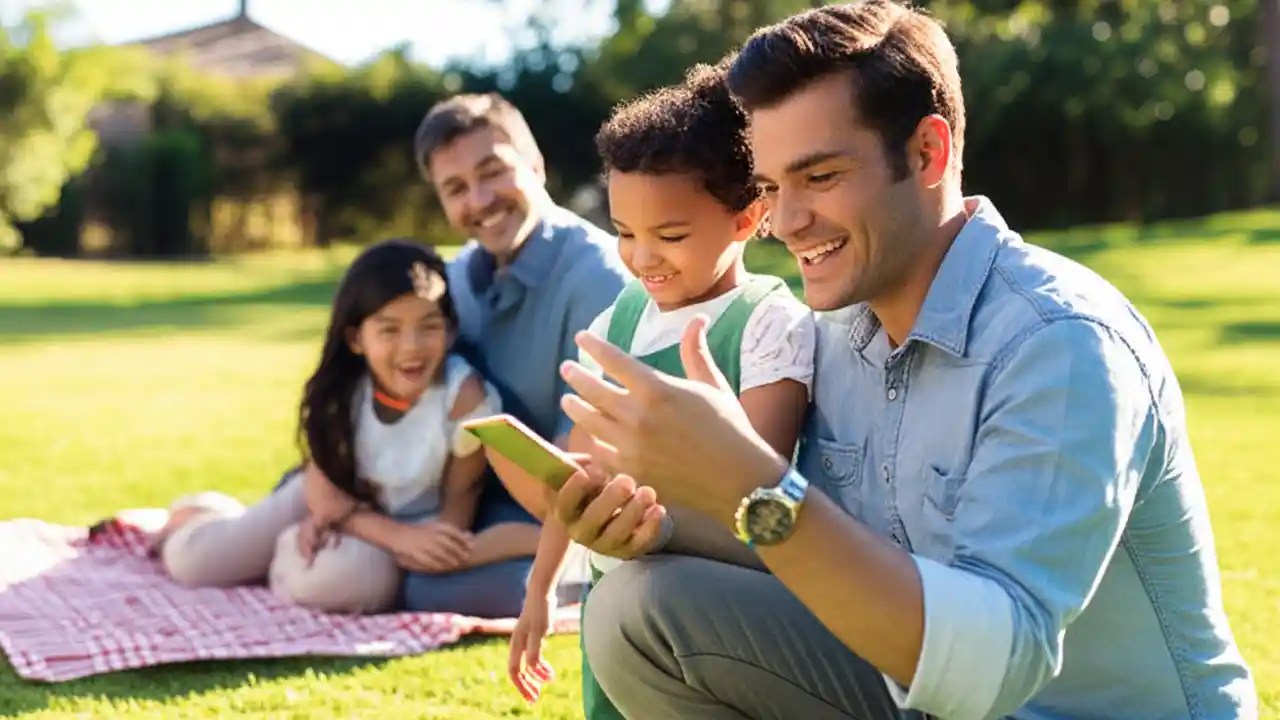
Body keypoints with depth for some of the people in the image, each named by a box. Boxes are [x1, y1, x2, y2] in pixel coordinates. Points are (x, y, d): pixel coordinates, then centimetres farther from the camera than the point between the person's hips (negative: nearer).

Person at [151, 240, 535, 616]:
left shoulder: (464, 397, -30)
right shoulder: (338, 393, -22)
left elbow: (460, 495, -17)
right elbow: (326, 493, -18)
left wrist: (439, 545, -39)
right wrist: (400, 537, -34)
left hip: (417, 525, -2)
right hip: (336, 501, 3)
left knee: (331, 573, -36)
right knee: (189, 560, -4)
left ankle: (287, 556, 2)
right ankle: (199, 518, 34)